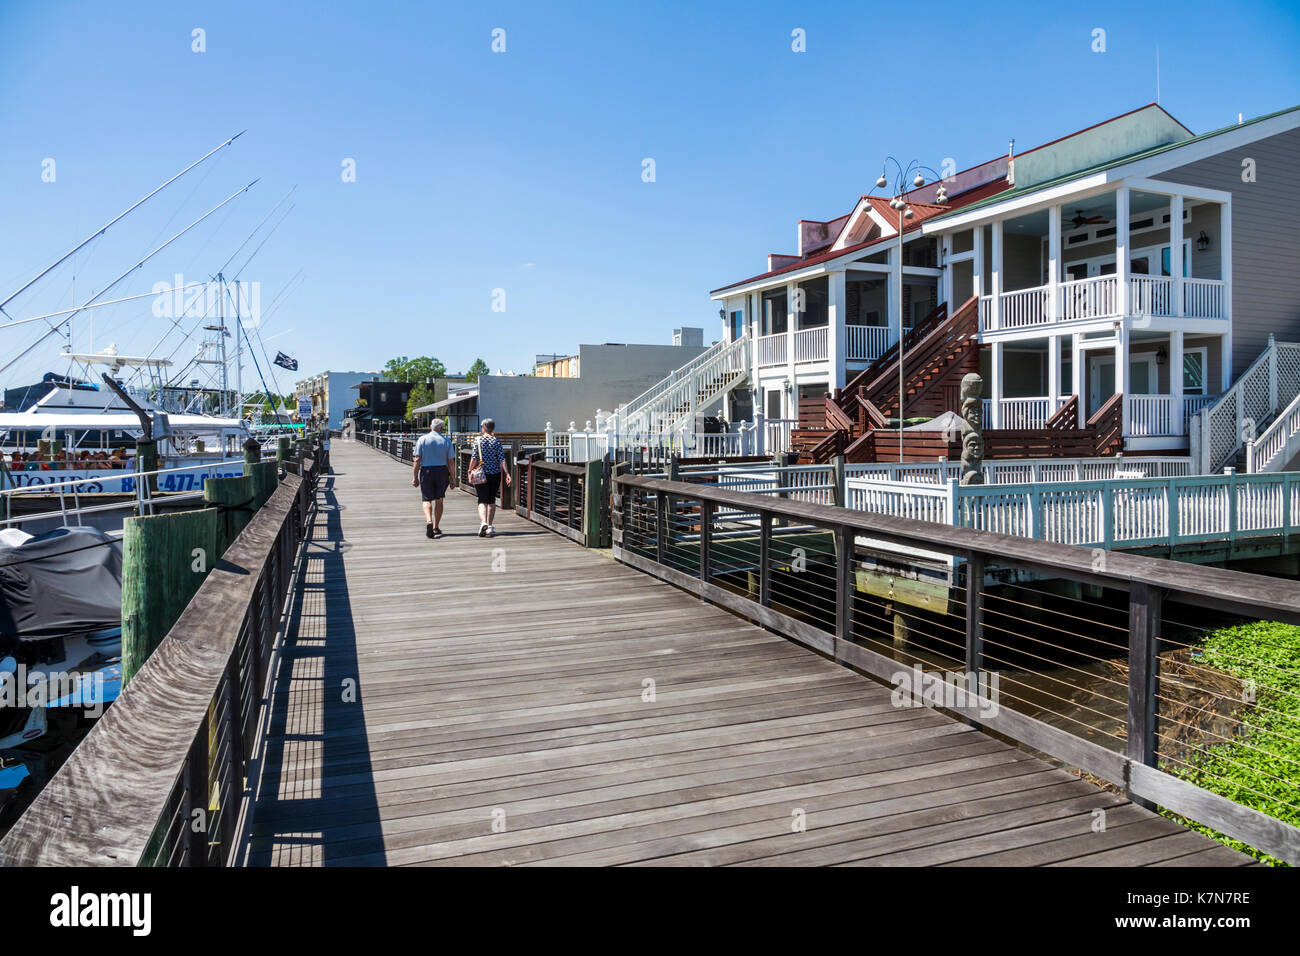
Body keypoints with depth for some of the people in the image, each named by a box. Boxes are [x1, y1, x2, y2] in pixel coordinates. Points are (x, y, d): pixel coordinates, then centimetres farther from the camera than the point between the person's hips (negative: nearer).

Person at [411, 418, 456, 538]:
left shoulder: (422, 439, -1)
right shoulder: (446, 442, 0)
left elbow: (417, 460, -5)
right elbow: (451, 462, -2)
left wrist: (415, 476, 0)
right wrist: (453, 479, 4)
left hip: (426, 471, -1)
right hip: (442, 471, 1)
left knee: (426, 500, 5)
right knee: (438, 500, 13)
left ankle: (429, 521, -21)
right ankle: (435, 528, 17)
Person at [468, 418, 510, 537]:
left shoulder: (478, 440, -4)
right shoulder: (497, 441, 1)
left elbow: (474, 457, -8)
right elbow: (502, 459, -6)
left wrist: (470, 470, 3)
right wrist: (507, 474, -7)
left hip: (481, 474, -2)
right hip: (495, 474, 2)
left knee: (483, 500, -3)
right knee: (492, 500, 15)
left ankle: (483, 522, -27)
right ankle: (489, 525, 20)